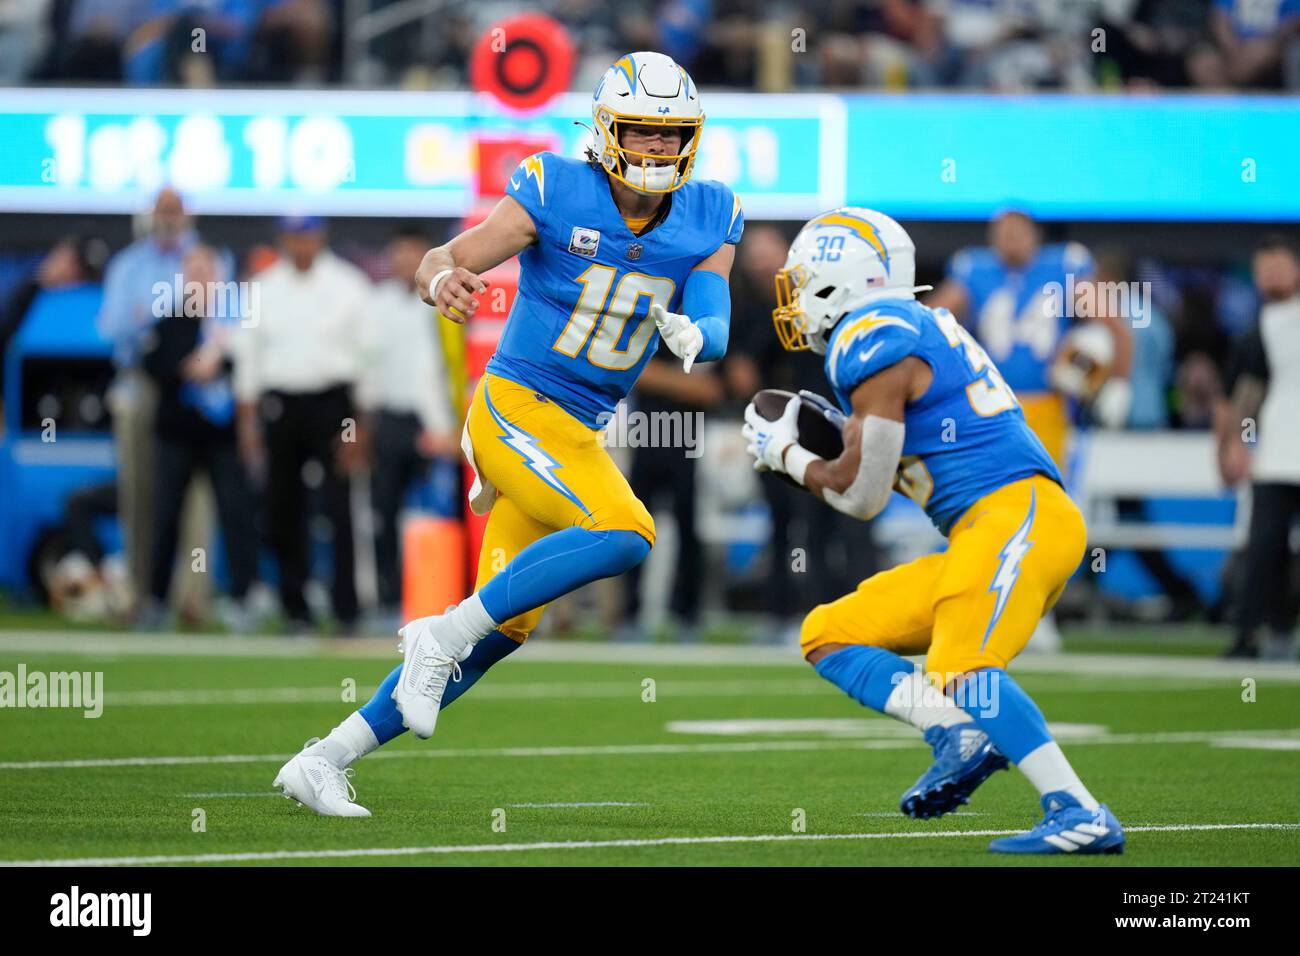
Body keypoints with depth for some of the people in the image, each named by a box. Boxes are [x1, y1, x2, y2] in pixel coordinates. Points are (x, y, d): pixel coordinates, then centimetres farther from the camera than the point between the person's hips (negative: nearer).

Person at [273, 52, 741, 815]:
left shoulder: (709, 220, 3)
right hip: (517, 407, -7)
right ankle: (443, 635, -17)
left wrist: (692, 335, -29)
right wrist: (440, 280, -35)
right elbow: (446, 260, -11)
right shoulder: (556, 194, -11)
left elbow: (714, 327, -5)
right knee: (625, 535, -28)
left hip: (575, 435, 7)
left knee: (503, 630, 5)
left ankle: (327, 760, 12)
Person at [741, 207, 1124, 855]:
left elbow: (862, 496, -6)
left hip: (1015, 518, -10)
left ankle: (1080, 816, -32)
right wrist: (848, 429, 25)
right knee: (829, 636, 9)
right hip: (982, 536, 10)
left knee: (960, 671, -29)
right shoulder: (920, 328, 21)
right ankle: (961, 733, -11)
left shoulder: (873, 344, -7)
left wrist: (785, 454, 10)